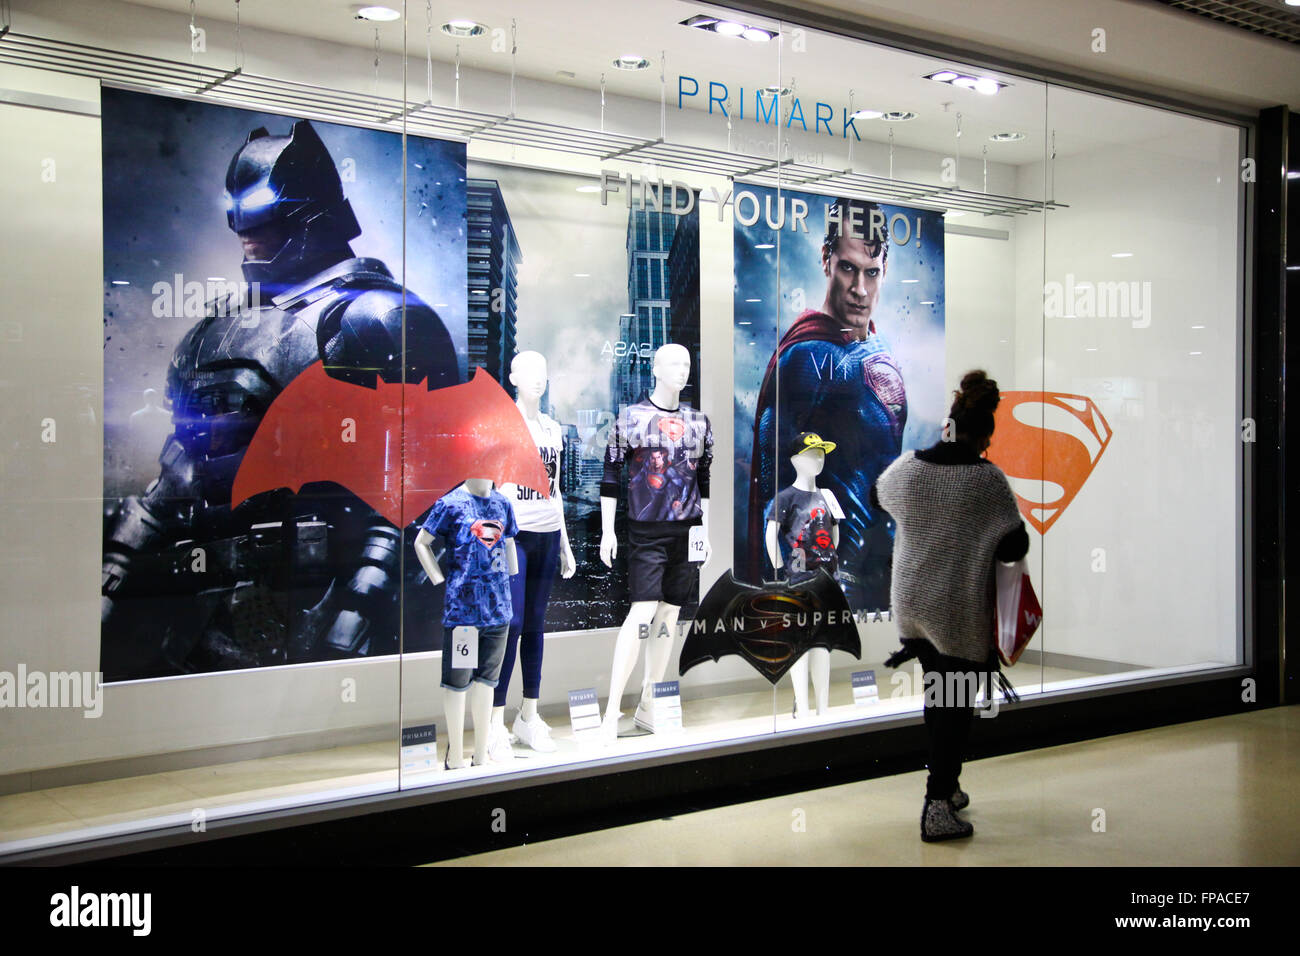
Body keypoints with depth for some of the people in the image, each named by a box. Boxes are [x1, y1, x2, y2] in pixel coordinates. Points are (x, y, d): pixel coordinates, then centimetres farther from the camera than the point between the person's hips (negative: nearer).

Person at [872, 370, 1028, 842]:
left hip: (911, 604, 5)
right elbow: (1014, 547, -10)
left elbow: (876, 494, 19)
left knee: (936, 694, 21)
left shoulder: (906, 467, -3)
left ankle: (946, 787, 31)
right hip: (961, 611, -5)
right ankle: (938, 805, 2)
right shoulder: (988, 479, -15)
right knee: (956, 704, 4)